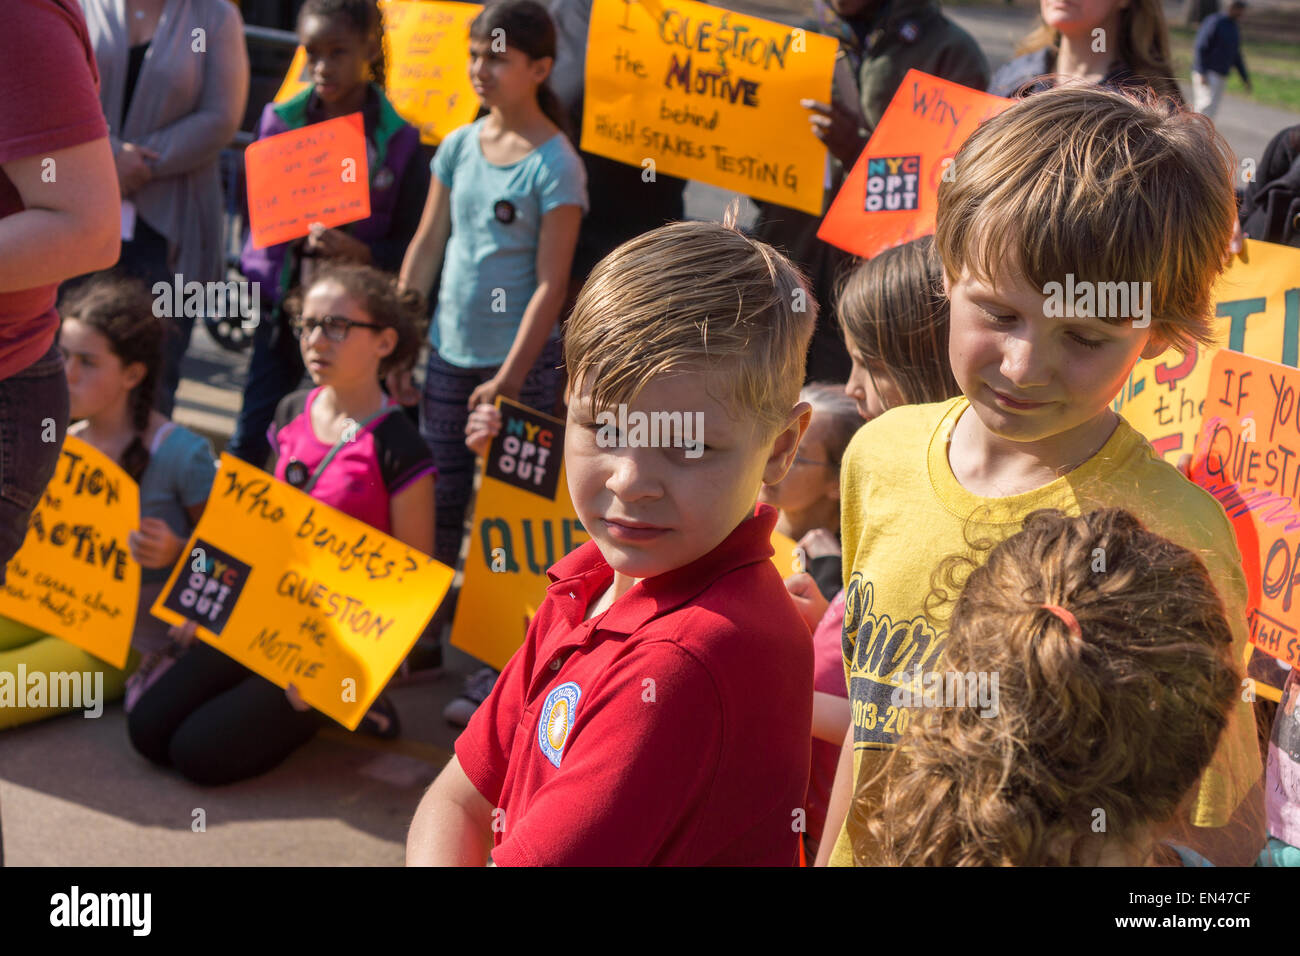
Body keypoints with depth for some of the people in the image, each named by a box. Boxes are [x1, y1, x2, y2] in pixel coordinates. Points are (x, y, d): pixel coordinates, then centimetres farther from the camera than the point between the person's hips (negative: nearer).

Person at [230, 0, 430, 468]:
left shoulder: (396, 140, -6)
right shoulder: (281, 120, 2)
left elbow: (410, 245, -4)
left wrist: (361, 252, -24)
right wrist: (304, 234, -16)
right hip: (283, 303, 3)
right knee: (250, 434, 8)